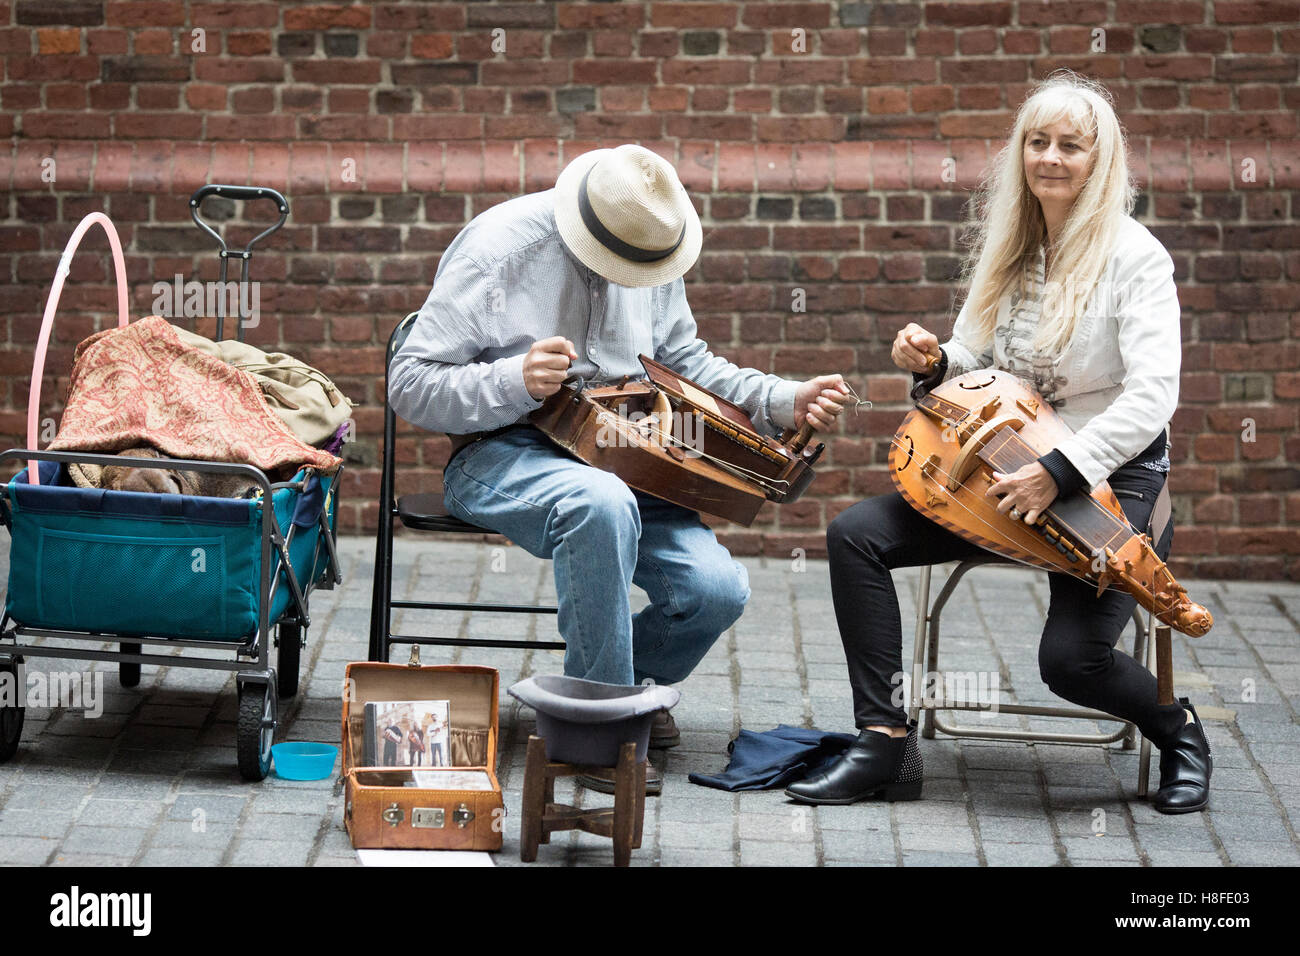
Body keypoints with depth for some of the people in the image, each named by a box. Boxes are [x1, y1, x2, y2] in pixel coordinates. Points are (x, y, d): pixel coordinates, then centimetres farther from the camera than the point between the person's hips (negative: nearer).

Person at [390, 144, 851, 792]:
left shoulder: (652, 249, 6)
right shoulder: (498, 248, -13)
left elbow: (685, 363, 21)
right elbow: (410, 386, -13)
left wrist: (785, 402, 6)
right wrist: (517, 380, -29)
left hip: (619, 458, 5)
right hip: (500, 453, -5)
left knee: (716, 588, -19)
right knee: (601, 502, -39)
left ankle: (630, 677, 15)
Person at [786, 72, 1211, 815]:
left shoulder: (1134, 257, -12)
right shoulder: (1005, 251, 8)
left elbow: (1151, 397, -21)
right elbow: (977, 364, 17)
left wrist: (1058, 473, -29)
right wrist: (935, 363, -8)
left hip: (1108, 480, -6)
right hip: (1006, 471, 7)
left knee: (1071, 658, -22)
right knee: (856, 536, -11)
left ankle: (1178, 728, 13)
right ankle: (886, 744, -8)